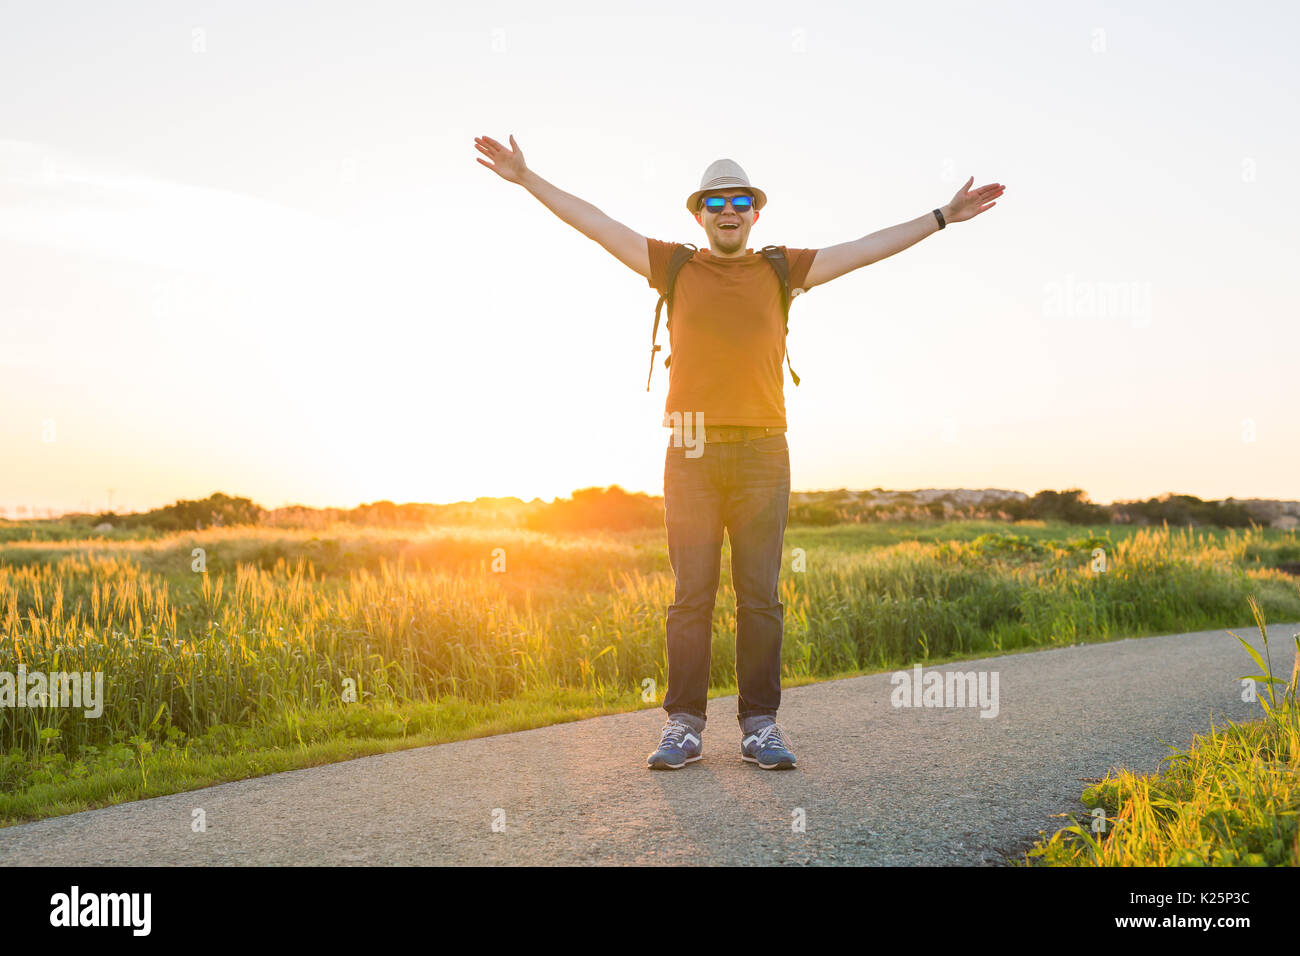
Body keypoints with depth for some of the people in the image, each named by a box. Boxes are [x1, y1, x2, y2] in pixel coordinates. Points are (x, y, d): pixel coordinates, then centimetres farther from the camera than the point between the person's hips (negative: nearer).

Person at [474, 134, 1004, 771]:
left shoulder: (780, 270, 13)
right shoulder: (675, 268, 12)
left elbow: (872, 247, 13)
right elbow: (596, 224, 9)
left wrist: (943, 216, 11)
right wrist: (528, 179, 6)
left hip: (762, 454, 1)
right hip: (692, 454, 0)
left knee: (760, 596, 0)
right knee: (690, 594, -1)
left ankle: (760, 724, 7)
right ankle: (683, 724, 5)